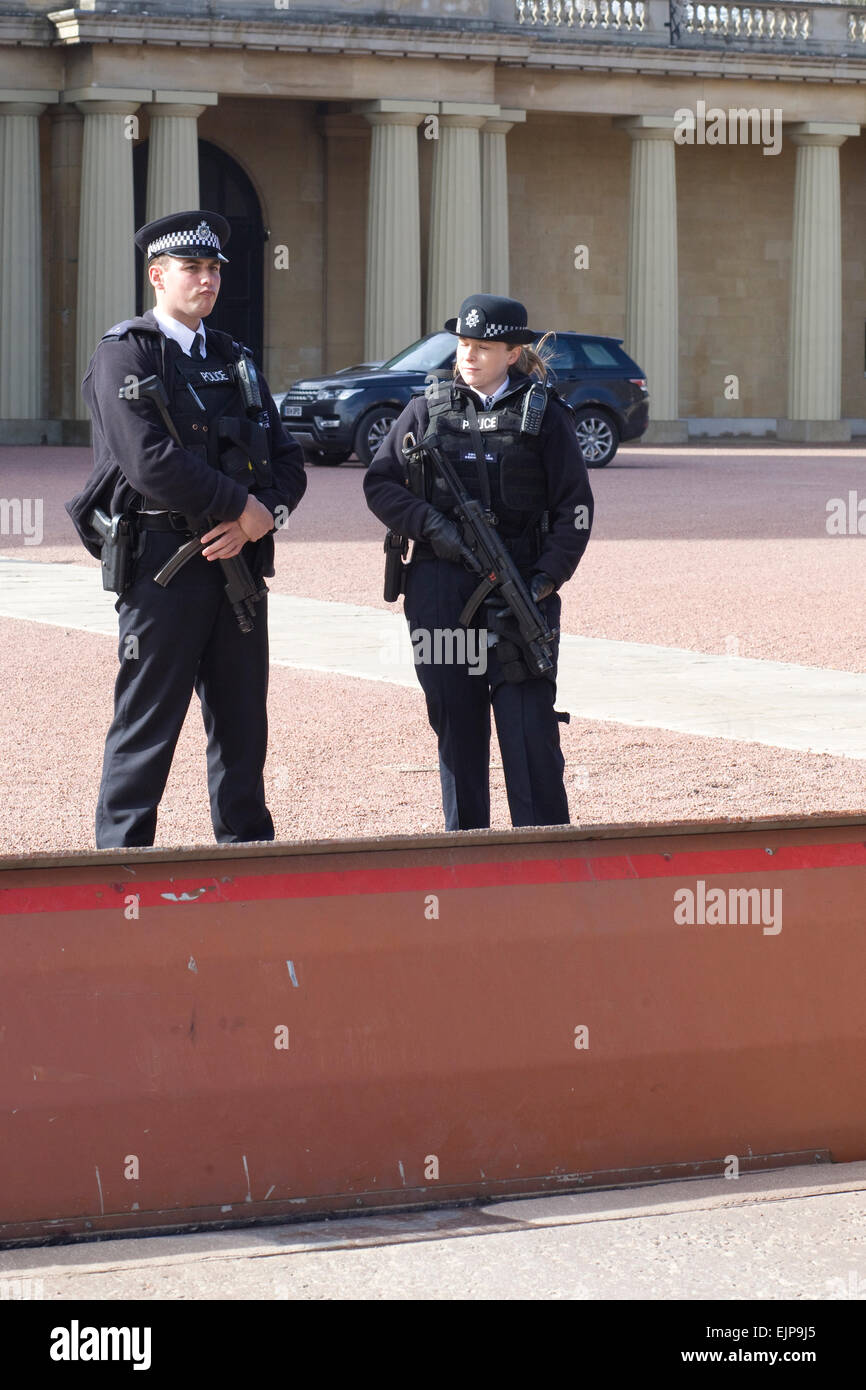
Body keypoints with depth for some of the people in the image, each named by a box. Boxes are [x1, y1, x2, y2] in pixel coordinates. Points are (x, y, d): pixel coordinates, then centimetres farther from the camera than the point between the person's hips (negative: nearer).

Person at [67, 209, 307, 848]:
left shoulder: (236, 359, 18)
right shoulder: (125, 357, -4)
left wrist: (258, 520, -7)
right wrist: (242, 506, -14)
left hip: (238, 557, 6)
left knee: (243, 719, 10)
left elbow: (287, 460, 14)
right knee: (148, 723, -4)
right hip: (163, 559, -6)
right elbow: (150, 461, -18)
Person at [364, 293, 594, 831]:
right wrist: (432, 526, -8)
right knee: (457, 726, 6)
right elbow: (380, 483, 9)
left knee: (530, 726, -6)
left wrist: (545, 580, -10)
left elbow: (575, 509, 3)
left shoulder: (545, 415, 4)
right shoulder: (429, 409, 10)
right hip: (441, 591, 2)